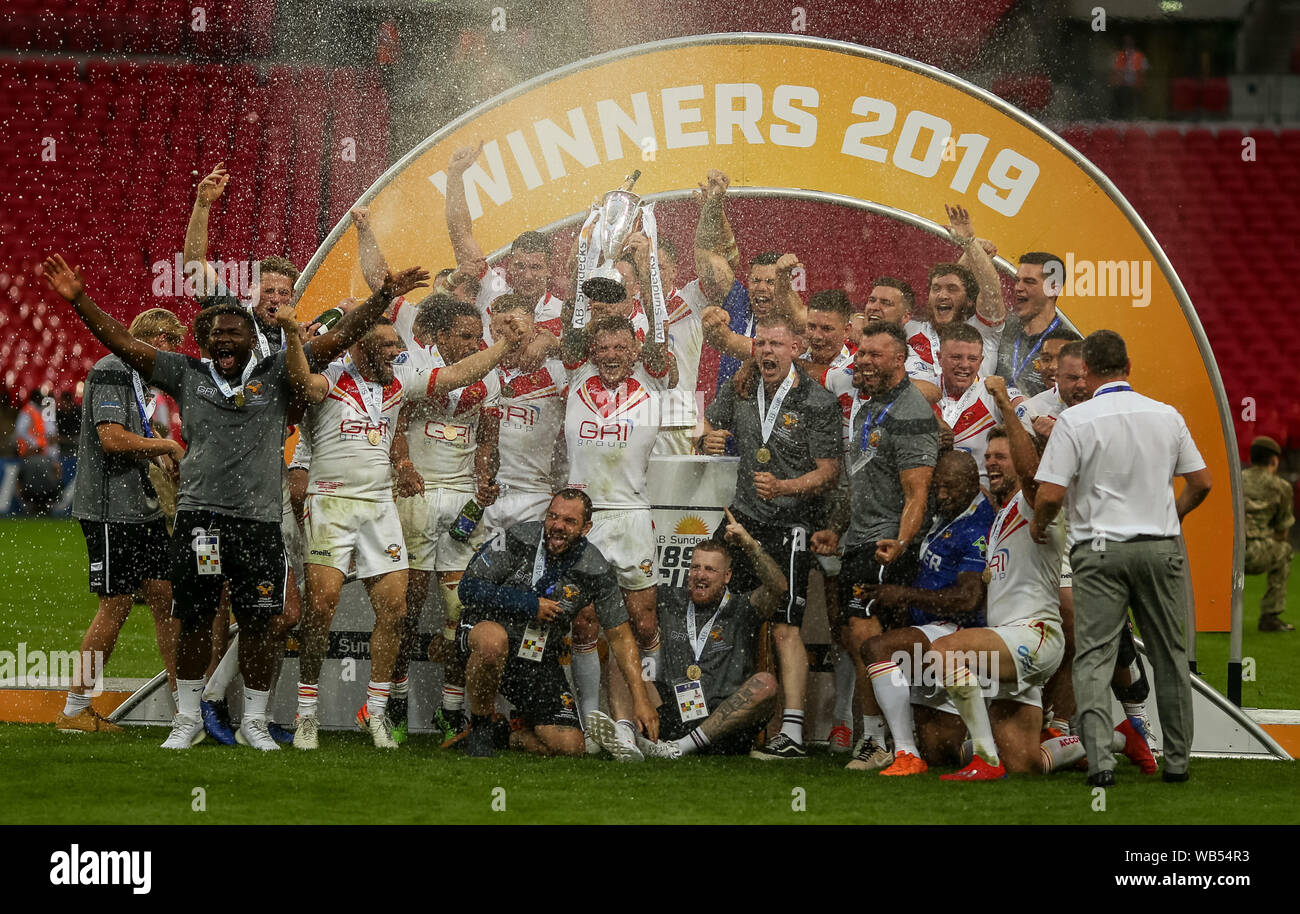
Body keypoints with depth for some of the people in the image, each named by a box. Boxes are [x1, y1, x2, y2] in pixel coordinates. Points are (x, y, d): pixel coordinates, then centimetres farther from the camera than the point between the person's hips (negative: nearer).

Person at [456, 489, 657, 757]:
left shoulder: (596, 571, -8)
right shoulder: (519, 540, -14)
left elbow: (620, 637, 0)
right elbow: (469, 588, -13)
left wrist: (640, 698, -7)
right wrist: (529, 604, -19)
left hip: (540, 660, 3)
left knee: (569, 745, -14)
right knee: (494, 639, -42)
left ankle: (509, 736, 19)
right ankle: (479, 728, -16)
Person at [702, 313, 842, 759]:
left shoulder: (819, 403, -8)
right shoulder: (741, 389, 9)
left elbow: (829, 472, -9)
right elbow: (709, 425, 24)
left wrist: (783, 487, -25)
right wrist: (708, 439, -1)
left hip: (791, 525, -6)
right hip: (744, 517, 6)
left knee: (786, 627, -13)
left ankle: (792, 733, -16)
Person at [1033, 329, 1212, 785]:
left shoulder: (1075, 420, -9)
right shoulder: (1167, 415, 4)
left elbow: (1050, 494, -13)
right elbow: (1201, 482, 9)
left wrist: (1038, 525, 8)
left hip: (1100, 550, -3)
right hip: (1161, 549, 3)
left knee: (1094, 655, -3)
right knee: (1169, 654, 13)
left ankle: (1099, 758, -17)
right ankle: (1177, 758, 17)